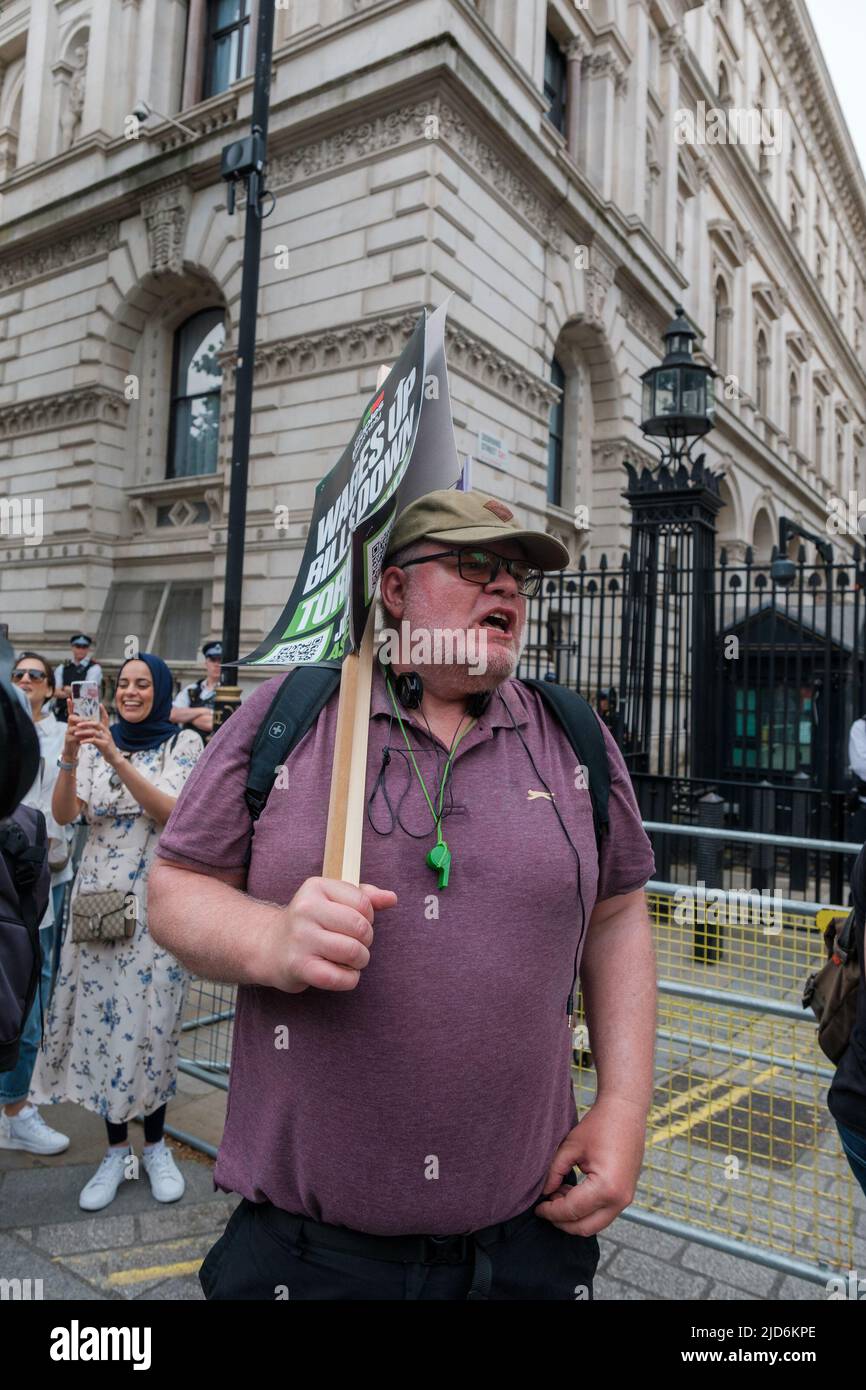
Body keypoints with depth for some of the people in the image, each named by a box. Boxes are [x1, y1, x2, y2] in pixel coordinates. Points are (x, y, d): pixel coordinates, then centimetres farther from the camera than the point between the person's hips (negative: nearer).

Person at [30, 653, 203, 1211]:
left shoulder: (183, 742, -1)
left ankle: (156, 1145, 22)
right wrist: (70, 760, -22)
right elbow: (64, 814, -3)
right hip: (98, 899, 3)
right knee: (100, 1019, 6)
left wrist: (115, 757, -26)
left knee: (151, 1023, 2)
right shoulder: (96, 740, 7)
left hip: (158, 905, -3)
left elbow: (171, 811, -16)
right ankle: (116, 1150, 22)